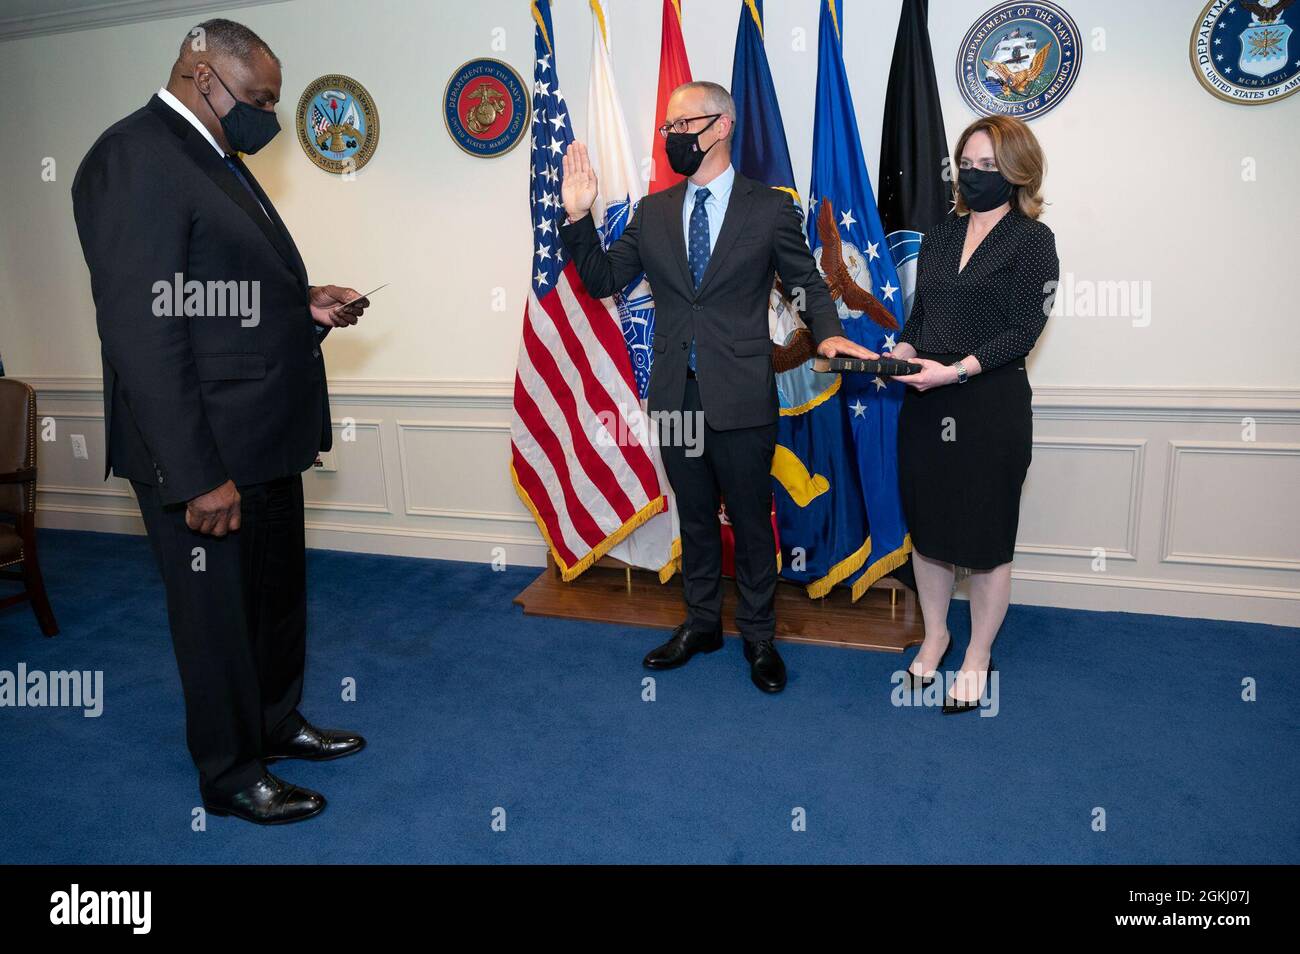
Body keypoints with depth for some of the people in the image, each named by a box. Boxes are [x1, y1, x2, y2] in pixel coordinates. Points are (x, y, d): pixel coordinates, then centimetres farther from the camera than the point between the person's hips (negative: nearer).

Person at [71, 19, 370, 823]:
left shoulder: (216, 158, 14)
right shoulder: (135, 159, -16)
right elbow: (145, 333, -23)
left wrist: (305, 307, 3)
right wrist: (198, 475, -24)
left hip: (265, 442, 9)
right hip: (205, 456, -9)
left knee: (280, 596, 22)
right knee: (219, 615, 9)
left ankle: (279, 723, 44)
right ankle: (232, 775, 30)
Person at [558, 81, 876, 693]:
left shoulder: (770, 208, -1)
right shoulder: (652, 212, 8)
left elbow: (808, 284, 3)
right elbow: (602, 280, 8)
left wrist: (828, 334, -16)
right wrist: (578, 217, -6)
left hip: (741, 398, -3)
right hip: (674, 395, 4)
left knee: (751, 520, 8)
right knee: (694, 516, 17)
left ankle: (758, 636, 26)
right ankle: (702, 623, 35)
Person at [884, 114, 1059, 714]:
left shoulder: (1032, 239, -4)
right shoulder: (941, 235, 13)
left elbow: (1024, 331, -11)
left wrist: (955, 370, -22)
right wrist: (904, 350, -5)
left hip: (991, 405, -5)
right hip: (925, 405, 6)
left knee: (985, 534, 5)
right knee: (926, 523, 13)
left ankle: (978, 656, 23)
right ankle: (935, 635, 34)